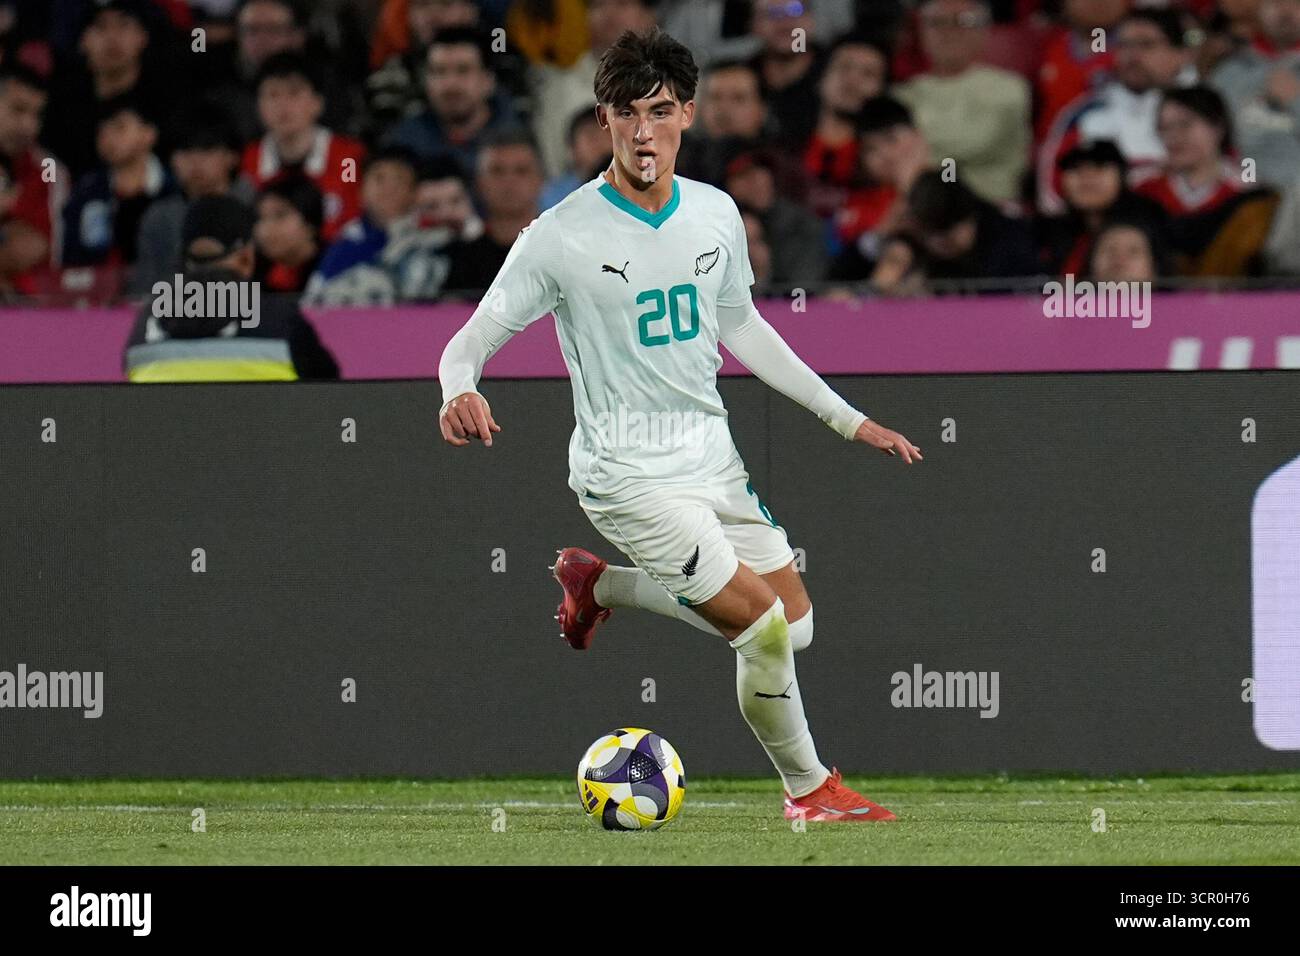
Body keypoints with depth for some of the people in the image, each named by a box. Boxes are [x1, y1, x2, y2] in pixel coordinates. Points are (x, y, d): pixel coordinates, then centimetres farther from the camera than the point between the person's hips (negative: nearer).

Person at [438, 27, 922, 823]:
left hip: (712, 458, 7)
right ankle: (810, 791, 9)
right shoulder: (561, 236, -16)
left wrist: (848, 418, 17)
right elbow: (475, 337, -13)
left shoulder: (715, 214, 1)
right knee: (765, 628, -16)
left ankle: (599, 584, 26)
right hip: (629, 477, -7)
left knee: (797, 627, 11)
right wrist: (460, 391, -38)